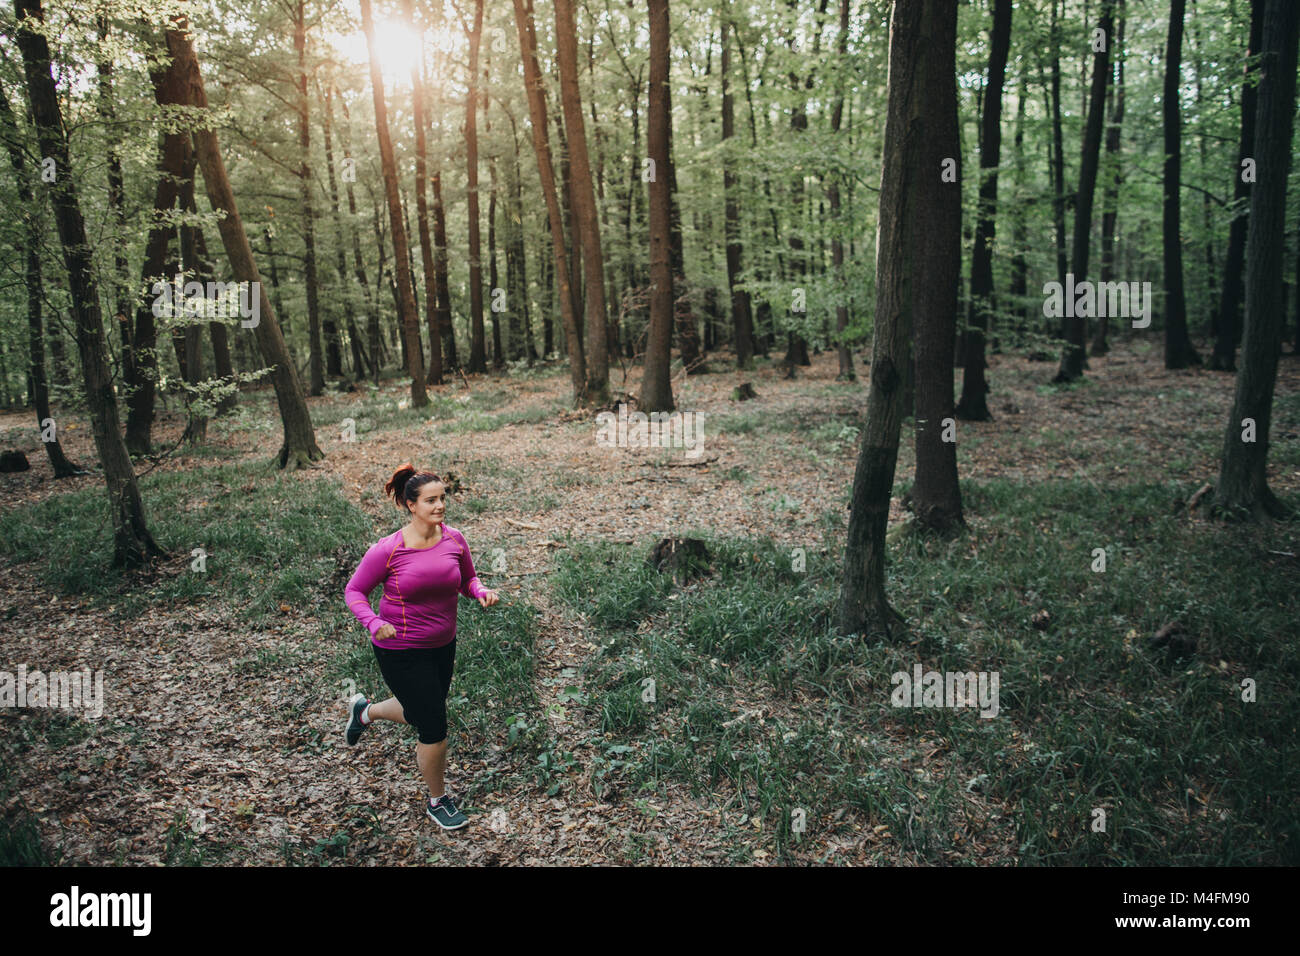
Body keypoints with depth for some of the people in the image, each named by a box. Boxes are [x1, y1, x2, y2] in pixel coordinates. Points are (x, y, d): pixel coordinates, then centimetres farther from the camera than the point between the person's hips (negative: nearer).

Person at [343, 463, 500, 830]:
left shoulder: (454, 539, -7)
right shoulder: (388, 549, -19)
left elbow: (467, 580, 7)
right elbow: (354, 591, -9)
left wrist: (482, 592, -15)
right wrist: (374, 623, -26)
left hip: (443, 645, 6)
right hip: (401, 651, -6)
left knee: (422, 712, 24)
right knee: (435, 726, -2)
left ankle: (364, 709, 56)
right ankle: (437, 801, 24)